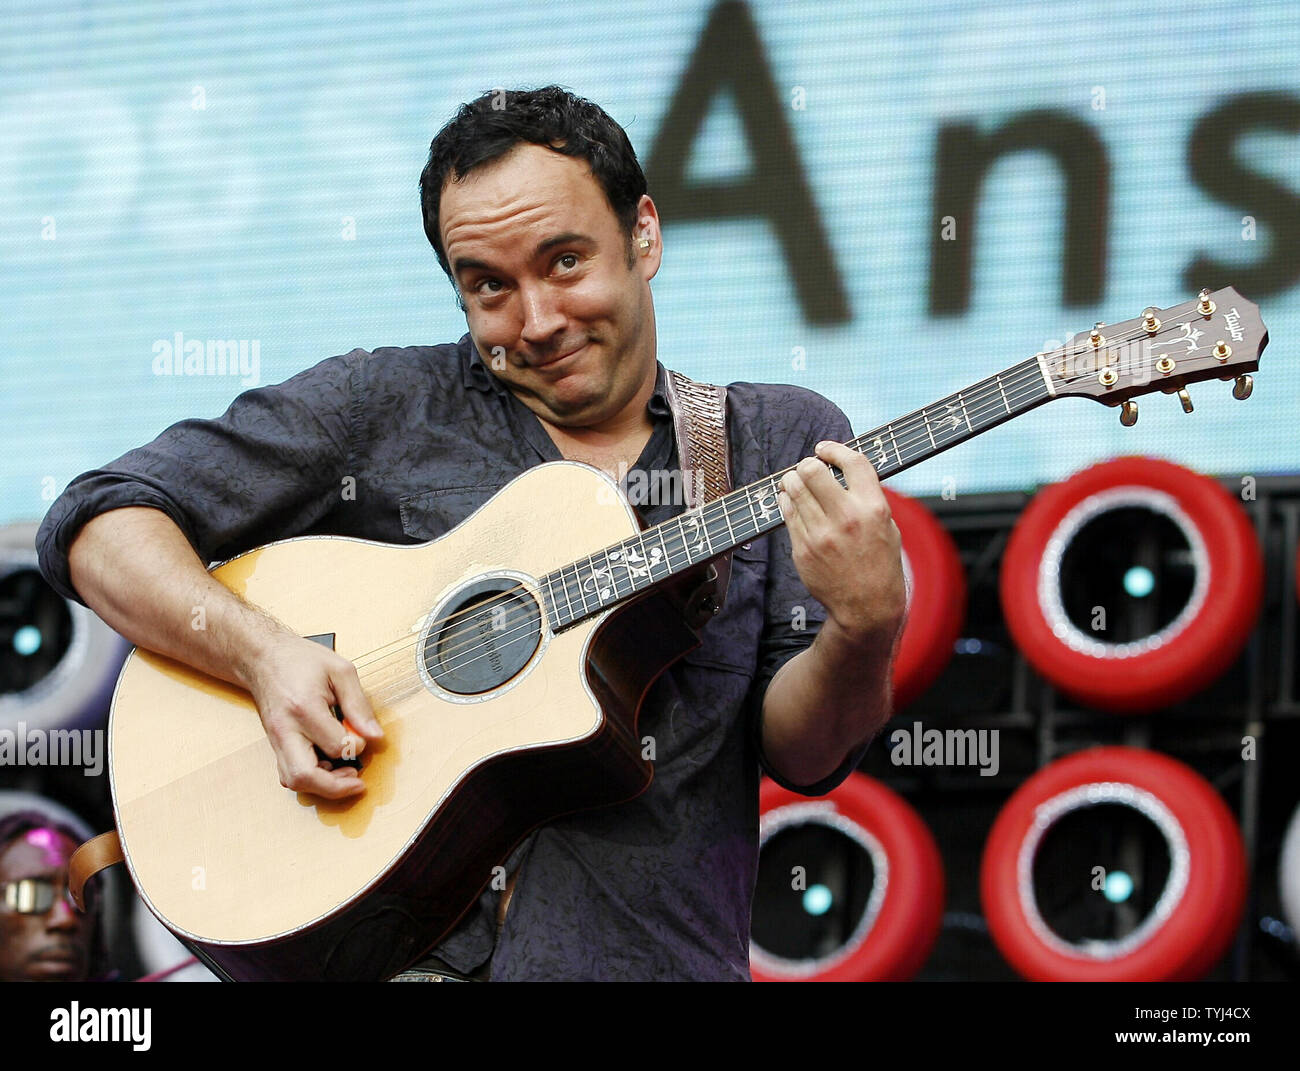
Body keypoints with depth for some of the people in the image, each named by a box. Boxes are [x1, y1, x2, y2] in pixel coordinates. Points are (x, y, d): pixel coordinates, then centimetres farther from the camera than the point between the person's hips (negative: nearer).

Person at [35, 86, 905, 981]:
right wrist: (265, 653, -9)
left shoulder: (784, 440, 14)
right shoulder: (383, 407, 11)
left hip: (650, 954, 0)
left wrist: (864, 631, -16)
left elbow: (802, 755, 6)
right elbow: (99, 525, 7)